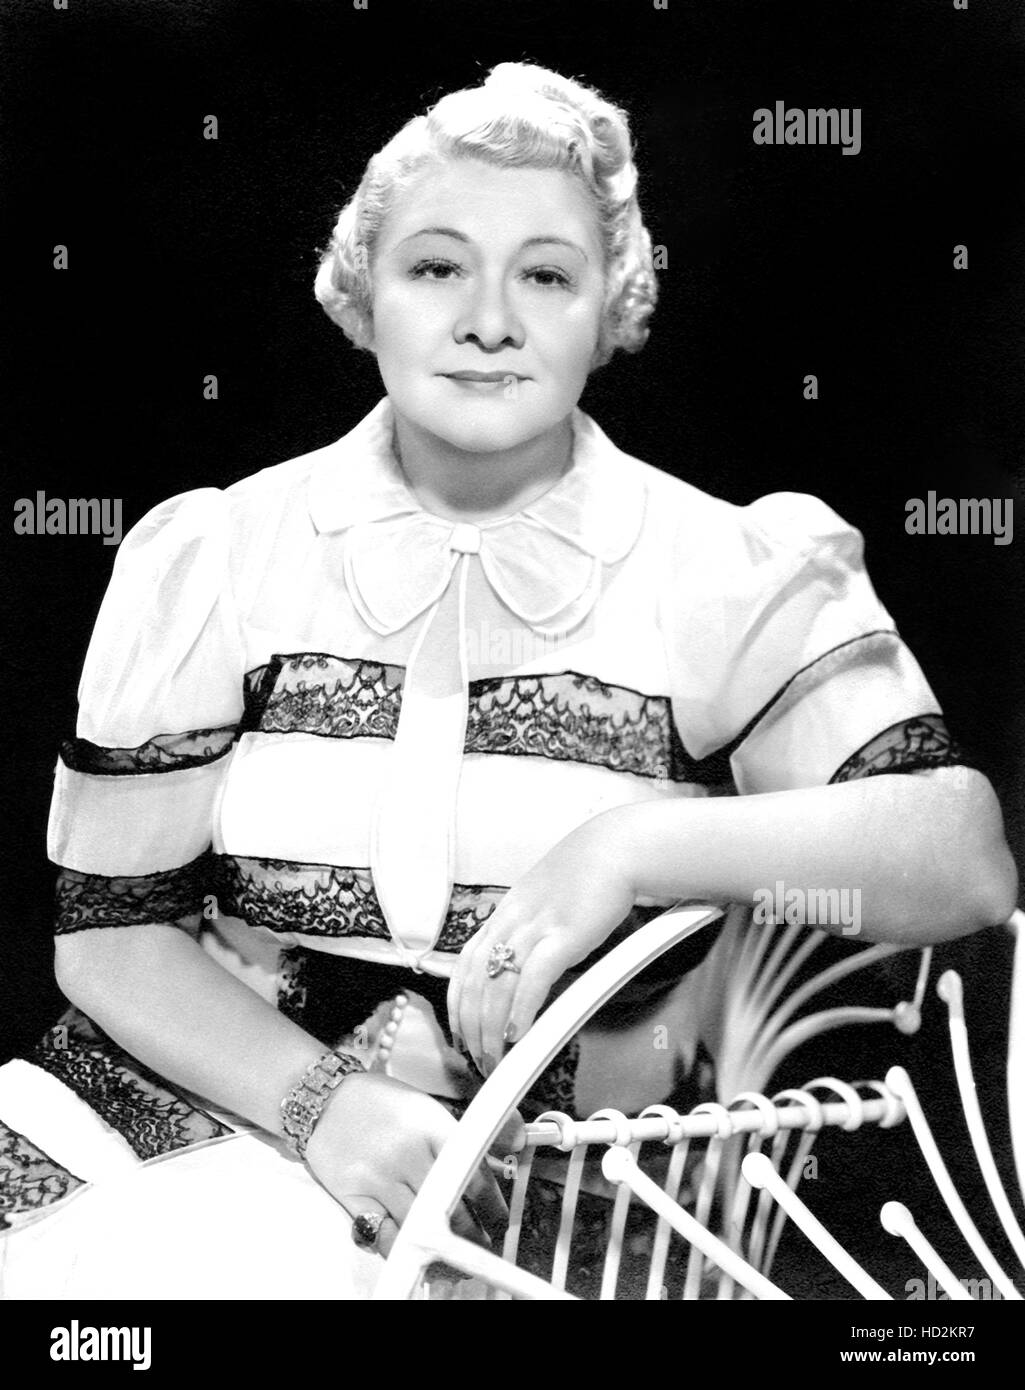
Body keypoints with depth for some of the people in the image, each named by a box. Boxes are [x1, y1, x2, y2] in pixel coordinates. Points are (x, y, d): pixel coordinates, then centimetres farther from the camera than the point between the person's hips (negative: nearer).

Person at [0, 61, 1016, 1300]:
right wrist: (320, 1102, -16)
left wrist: (637, 846, -26)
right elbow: (112, 926, 0)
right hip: (202, 1095, 2)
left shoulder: (729, 578, -4)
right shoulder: (213, 561, 0)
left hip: (518, 1199, -1)